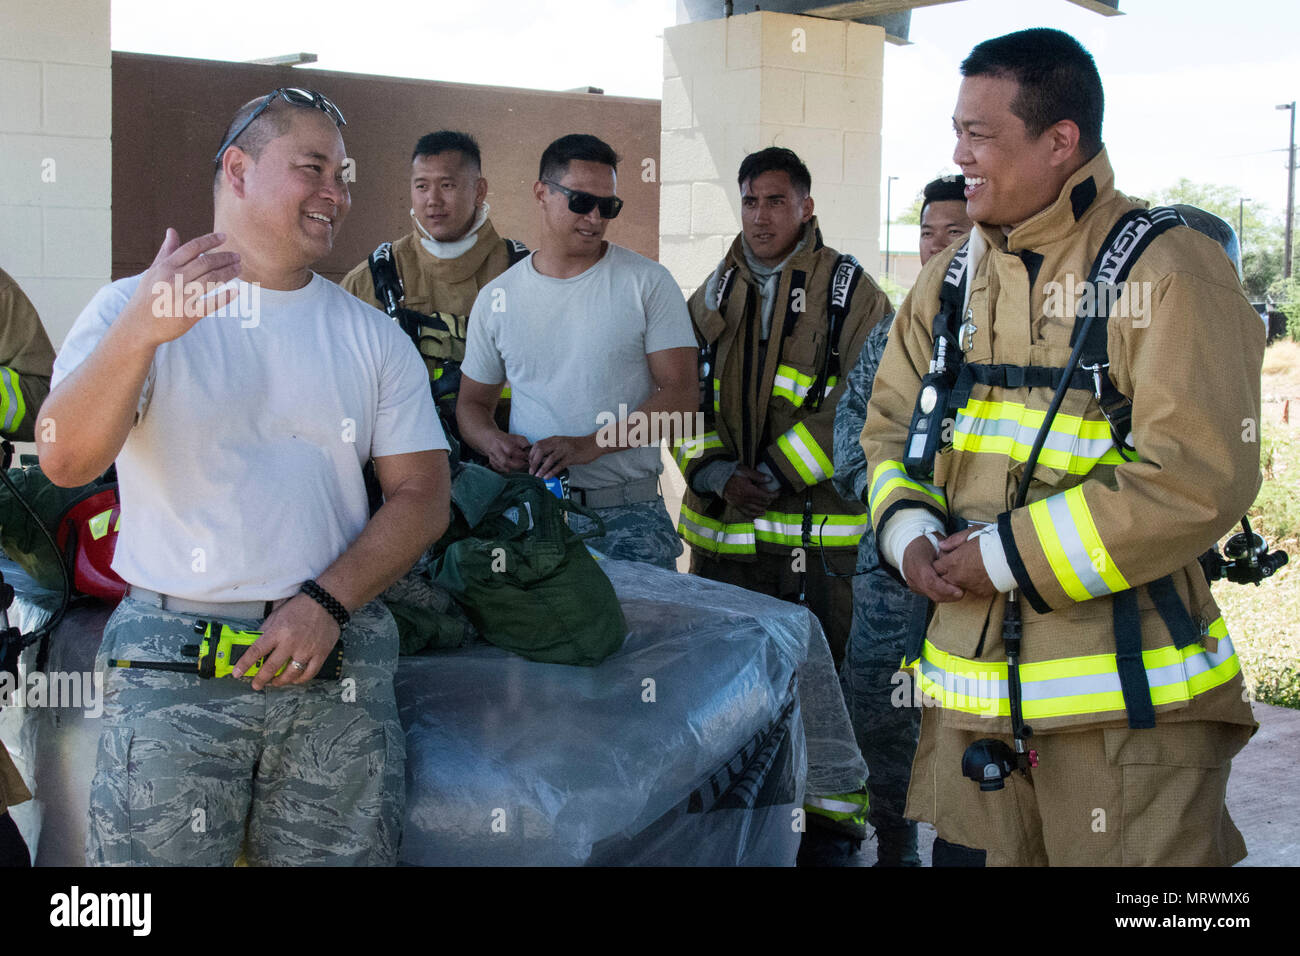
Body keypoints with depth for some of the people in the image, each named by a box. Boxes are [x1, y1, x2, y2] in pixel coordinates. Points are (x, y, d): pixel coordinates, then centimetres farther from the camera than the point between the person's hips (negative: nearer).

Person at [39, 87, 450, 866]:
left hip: (336, 650, 3)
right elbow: (65, 462, -12)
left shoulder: (373, 336, 12)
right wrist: (143, 330, -28)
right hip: (171, 654, -2)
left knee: (342, 854, 4)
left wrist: (328, 603, -10)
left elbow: (422, 494, 5)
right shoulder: (132, 307, 2)